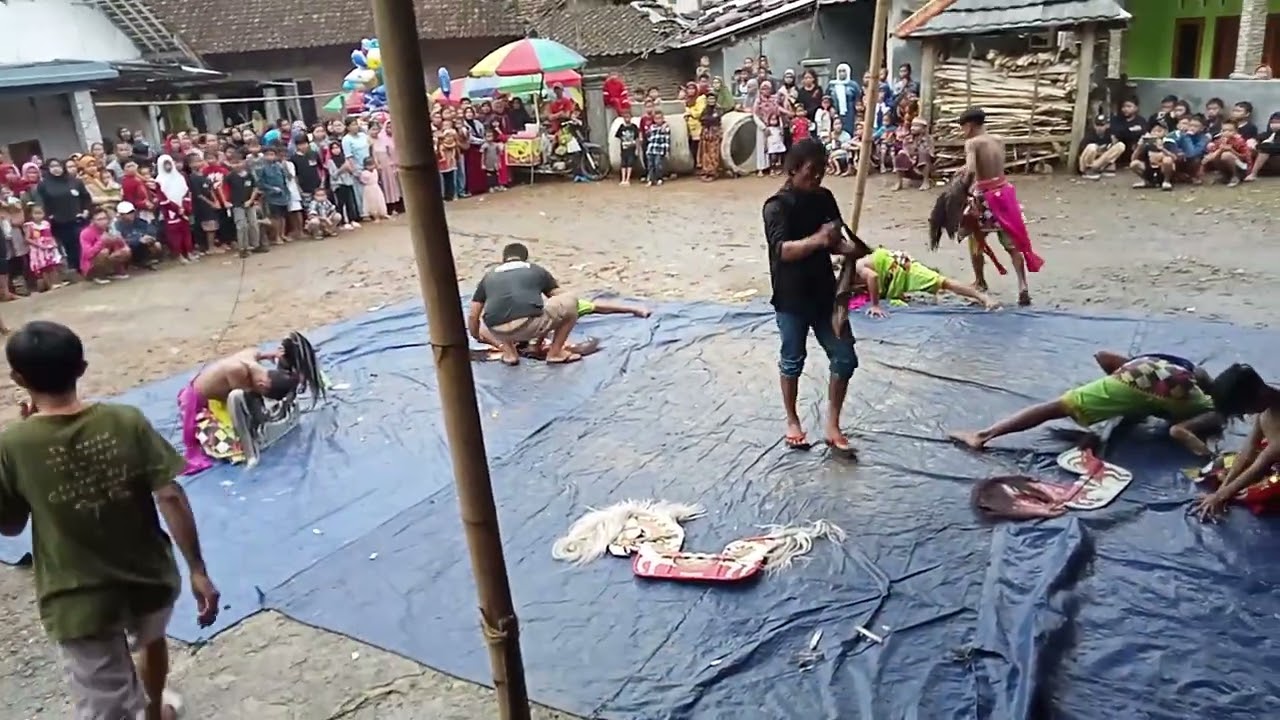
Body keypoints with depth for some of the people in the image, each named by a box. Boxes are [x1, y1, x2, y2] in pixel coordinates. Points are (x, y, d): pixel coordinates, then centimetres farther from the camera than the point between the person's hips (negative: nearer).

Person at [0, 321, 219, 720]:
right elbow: (170, 497, -15)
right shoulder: (127, 421, -12)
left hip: (79, 603, -2)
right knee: (150, 639, 35)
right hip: (149, 579, 3)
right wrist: (198, 571, -8)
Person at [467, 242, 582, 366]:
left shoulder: (489, 276, 28)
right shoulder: (537, 270, 25)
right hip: (530, 324, -3)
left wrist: (478, 337, 46)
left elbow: (473, 316, 26)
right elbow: (561, 299, 30)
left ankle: (508, 350, 13)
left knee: (483, 328, 40)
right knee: (571, 300, 19)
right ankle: (555, 352, 17)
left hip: (499, 332, 3)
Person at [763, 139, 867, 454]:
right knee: (792, 360, 10)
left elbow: (833, 242, 13)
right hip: (792, 298, -6)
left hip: (824, 292, 6)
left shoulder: (824, 198, 5)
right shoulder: (777, 206, -14)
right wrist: (817, 239, -39)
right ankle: (792, 421, 30)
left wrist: (851, 248, -8)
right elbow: (782, 250, -26)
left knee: (845, 358, 5)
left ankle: (832, 425, 18)